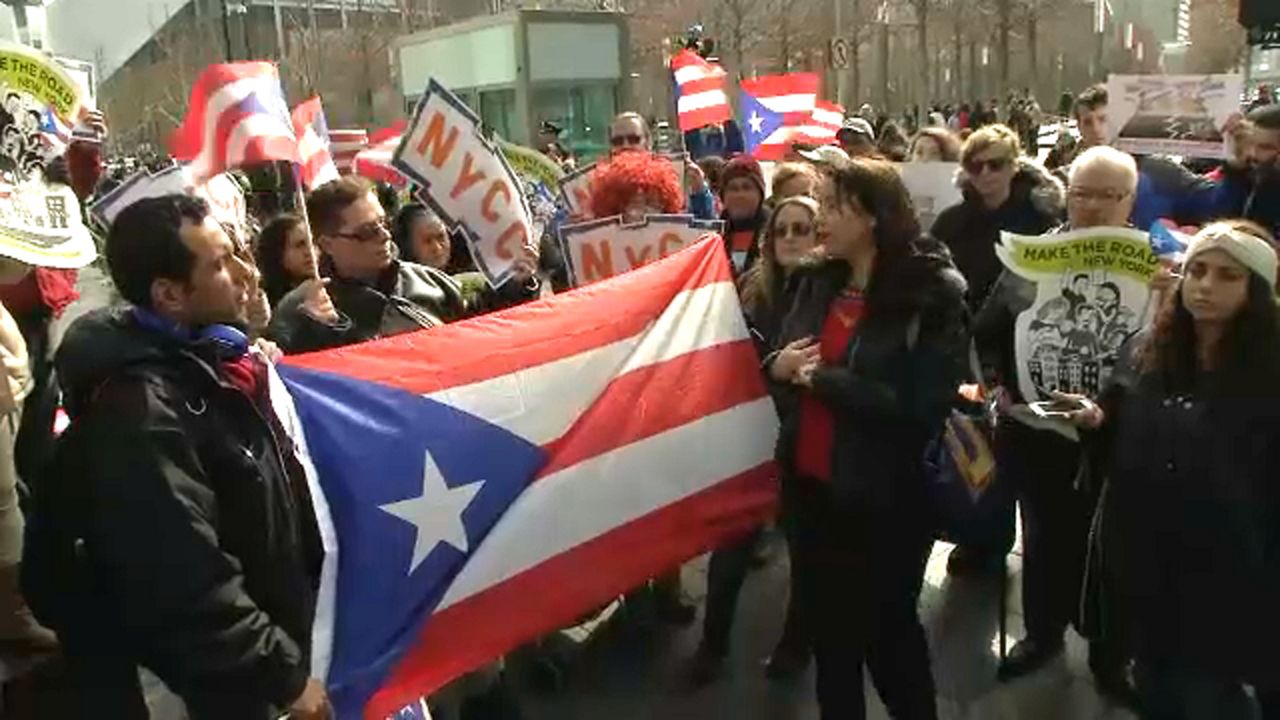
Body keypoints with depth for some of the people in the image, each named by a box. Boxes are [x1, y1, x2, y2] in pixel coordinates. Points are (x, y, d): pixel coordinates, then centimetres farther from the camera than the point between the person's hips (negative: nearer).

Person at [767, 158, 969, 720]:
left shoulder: (933, 293, -13)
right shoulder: (816, 283, 6)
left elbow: (920, 406, -20)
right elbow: (782, 366, 13)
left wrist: (821, 378, -16)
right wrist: (778, 367, -10)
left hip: (886, 496, -5)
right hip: (812, 485, 5)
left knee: (887, 630, 13)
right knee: (827, 627, 19)